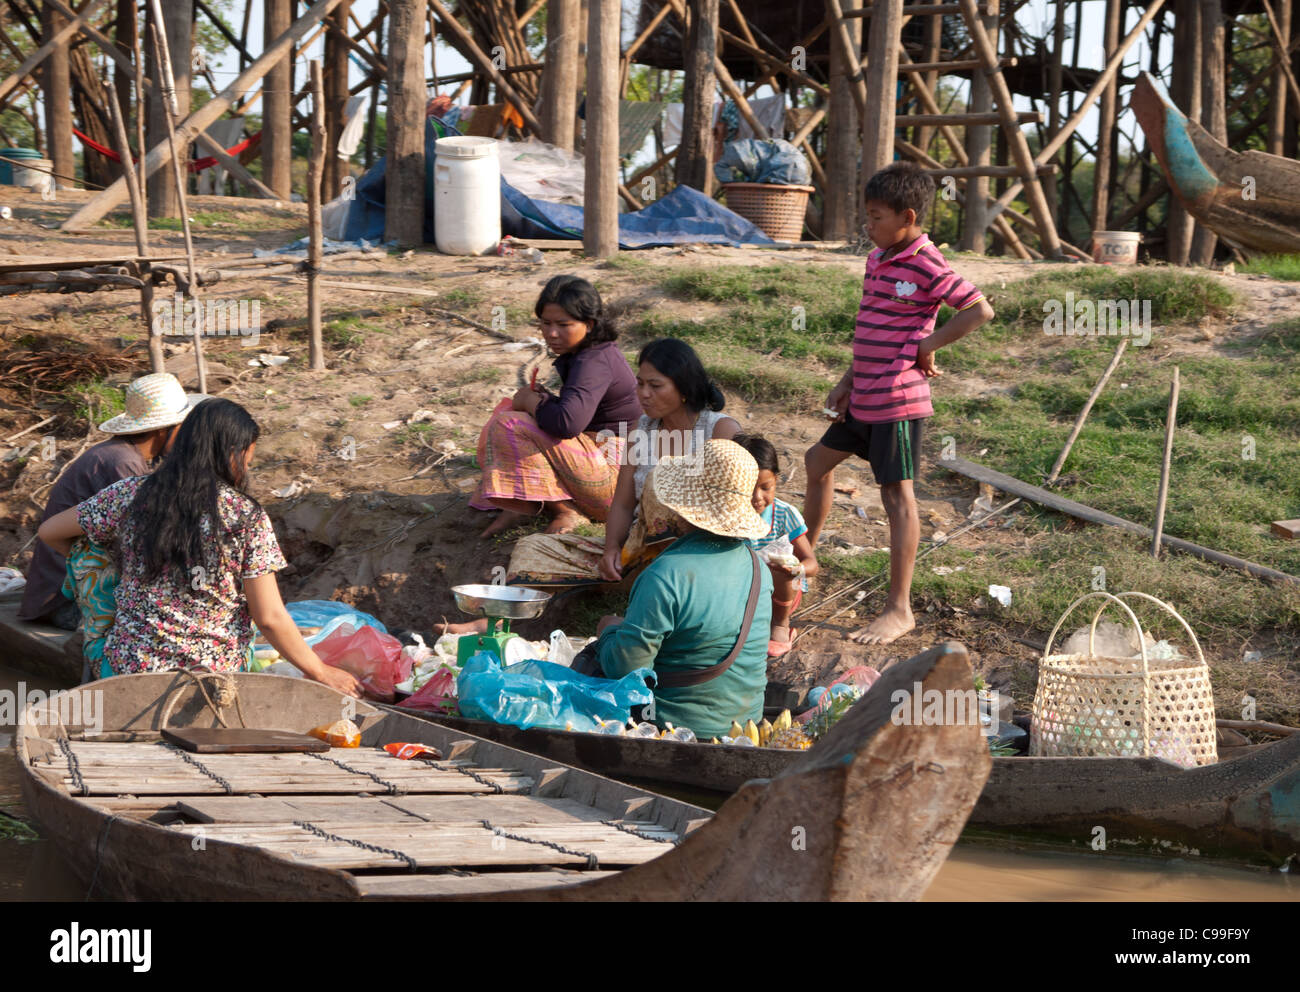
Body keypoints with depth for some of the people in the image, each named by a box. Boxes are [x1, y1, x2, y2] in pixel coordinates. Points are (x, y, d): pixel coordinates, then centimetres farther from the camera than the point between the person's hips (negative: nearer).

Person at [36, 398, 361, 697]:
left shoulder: (130, 494, 0)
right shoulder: (246, 516, -9)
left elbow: (49, 532, 14)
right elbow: (269, 618, -8)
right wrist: (319, 672, 5)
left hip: (130, 664, 4)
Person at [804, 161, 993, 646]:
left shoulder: (926, 266, -16)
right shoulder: (877, 261, 11)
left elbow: (980, 310, -18)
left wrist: (928, 345, -15)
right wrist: (847, 382, 14)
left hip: (899, 401, -10)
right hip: (864, 398, 10)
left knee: (897, 496, -6)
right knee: (818, 461, 24)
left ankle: (900, 610, -3)